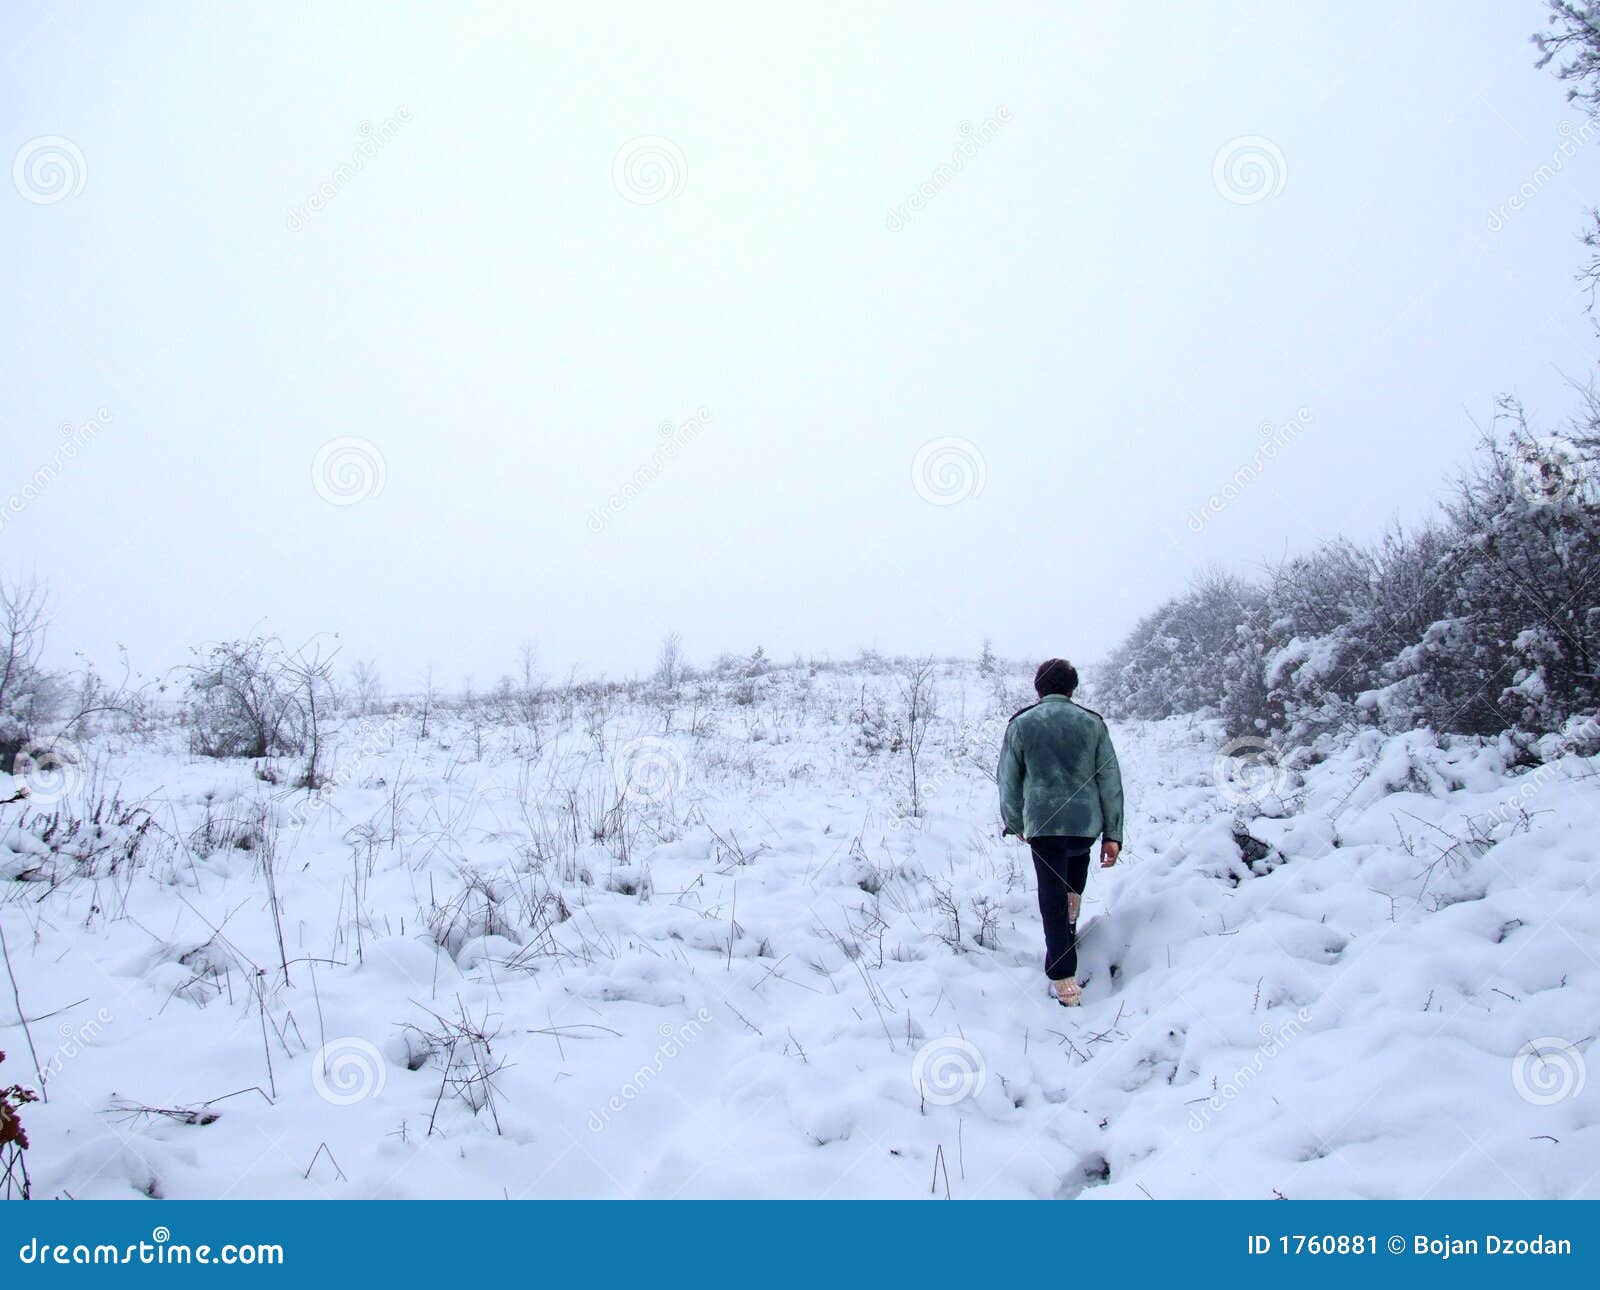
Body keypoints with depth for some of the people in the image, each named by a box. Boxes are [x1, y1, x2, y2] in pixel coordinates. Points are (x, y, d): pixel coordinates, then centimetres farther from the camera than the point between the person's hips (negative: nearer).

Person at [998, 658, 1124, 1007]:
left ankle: (1065, 982, -3)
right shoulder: (1092, 723, 4)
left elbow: (1008, 781, 5)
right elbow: (1111, 781, 2)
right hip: (1087, 825, 2)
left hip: (1043, 825, -2)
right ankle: (1071, 920, 28)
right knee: (1077, 858, 36)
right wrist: (1113, 834, 6)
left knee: (1053, 900, 2)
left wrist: (1014, 824, 20)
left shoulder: (1021, 724, 2)